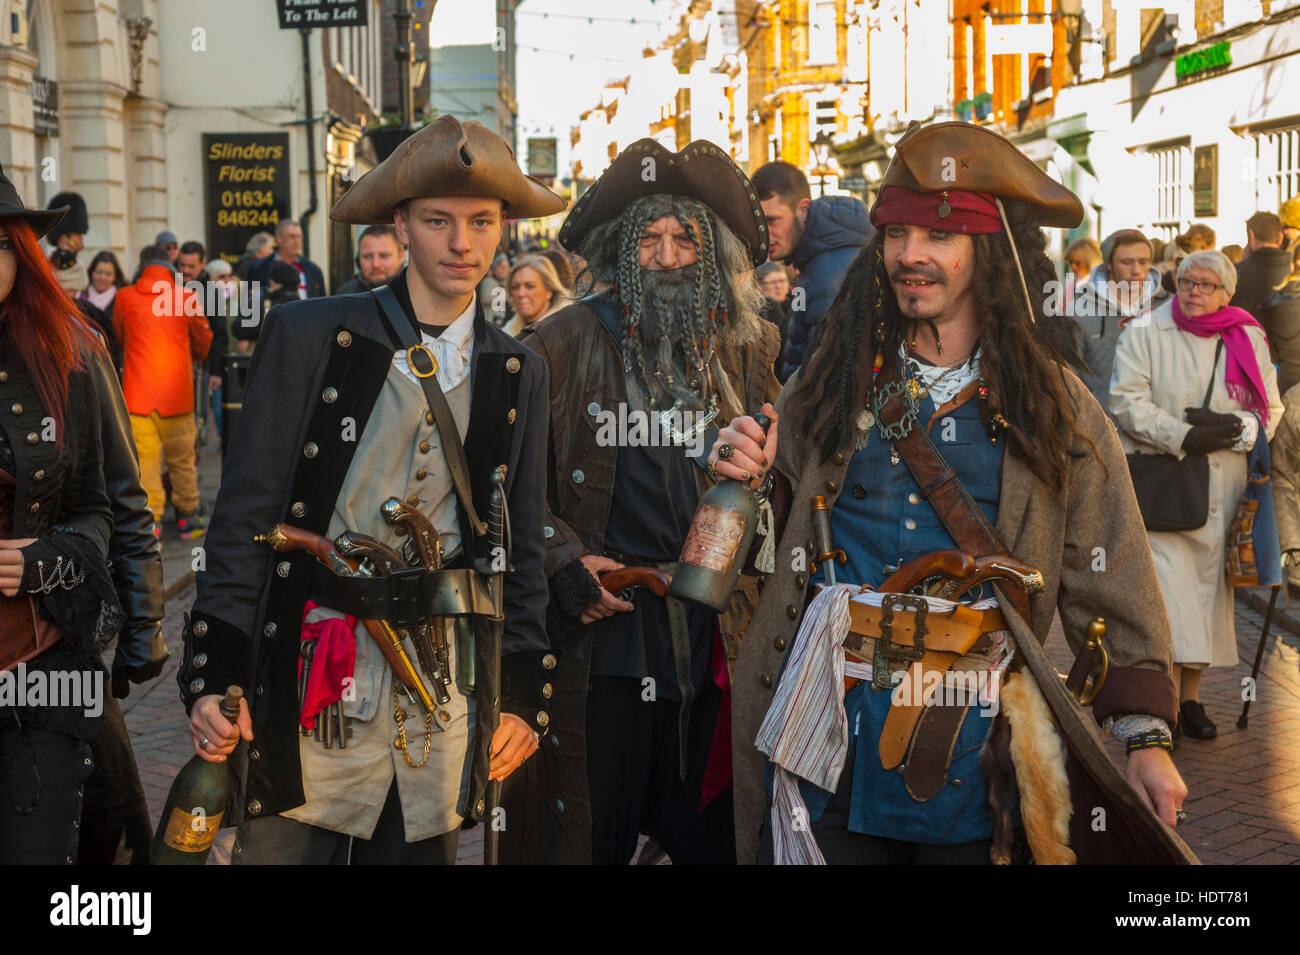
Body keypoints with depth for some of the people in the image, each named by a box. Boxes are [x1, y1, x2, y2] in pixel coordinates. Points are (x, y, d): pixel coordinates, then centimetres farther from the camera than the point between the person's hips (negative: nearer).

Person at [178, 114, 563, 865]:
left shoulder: (520, 373, 9)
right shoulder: (309, 336, -2)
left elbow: (524, 544, 13)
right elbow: (246, 512, -3)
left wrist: (523, 696, 10)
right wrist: (214, 676, -9)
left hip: (445, 699, 3)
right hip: (311, 685, -3)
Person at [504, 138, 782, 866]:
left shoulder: (747, 354, 10)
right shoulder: (563, 346, 2)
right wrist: (563, 559, -9)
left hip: (710, 645, 2)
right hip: (598, 634, -2)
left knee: (710, 837, 11)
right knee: (589, 836, 5)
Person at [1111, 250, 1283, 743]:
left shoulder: (1248, 339, 11)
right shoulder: (1144, 335, 4)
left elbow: (1269, 410, 9)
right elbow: (1128, 405, -5)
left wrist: (1231, 427, -12)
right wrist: (1184, 437, -16)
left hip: (1222, 486, 3)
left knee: (1206, 586, 5)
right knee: (1169, 585, -12)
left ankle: (1191, 696, 14)